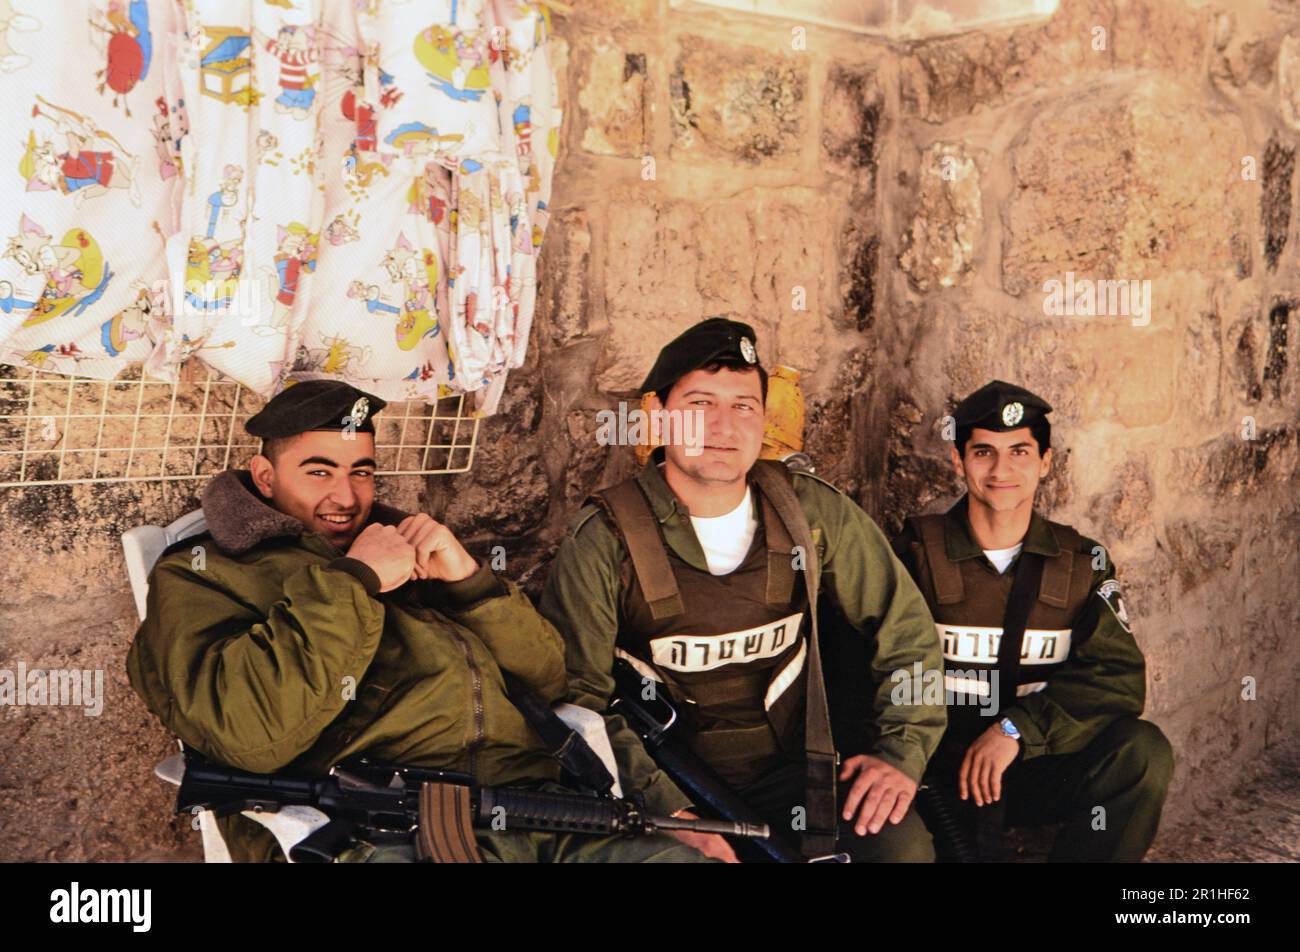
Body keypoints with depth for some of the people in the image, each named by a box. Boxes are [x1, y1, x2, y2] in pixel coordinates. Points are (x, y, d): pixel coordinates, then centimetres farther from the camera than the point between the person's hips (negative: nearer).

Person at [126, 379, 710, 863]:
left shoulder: (400, 540, 27)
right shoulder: (200, 574, 11)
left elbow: (549, 678, 21)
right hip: (366, 834, -5)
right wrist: (351, 581, -6)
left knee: (679, 855, -19)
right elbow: (251, 734, -10)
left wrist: (468, 578, 6)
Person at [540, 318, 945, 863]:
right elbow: (577, 697, -14)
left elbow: (906, 629, 8)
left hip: (792, 771, 3)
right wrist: (666, 808, -24)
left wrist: (902, 753, -4)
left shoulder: (813, 513, 0)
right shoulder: (602, 543, -9)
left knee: (902, 843, -22)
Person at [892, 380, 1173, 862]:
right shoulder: (918, 550, -1)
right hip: (942, 776, -3)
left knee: (1142, 750, -24)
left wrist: (1018, 727, -19)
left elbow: (1122, 677, -7)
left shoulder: (1082, 563, 6)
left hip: (1040, 770, 3)